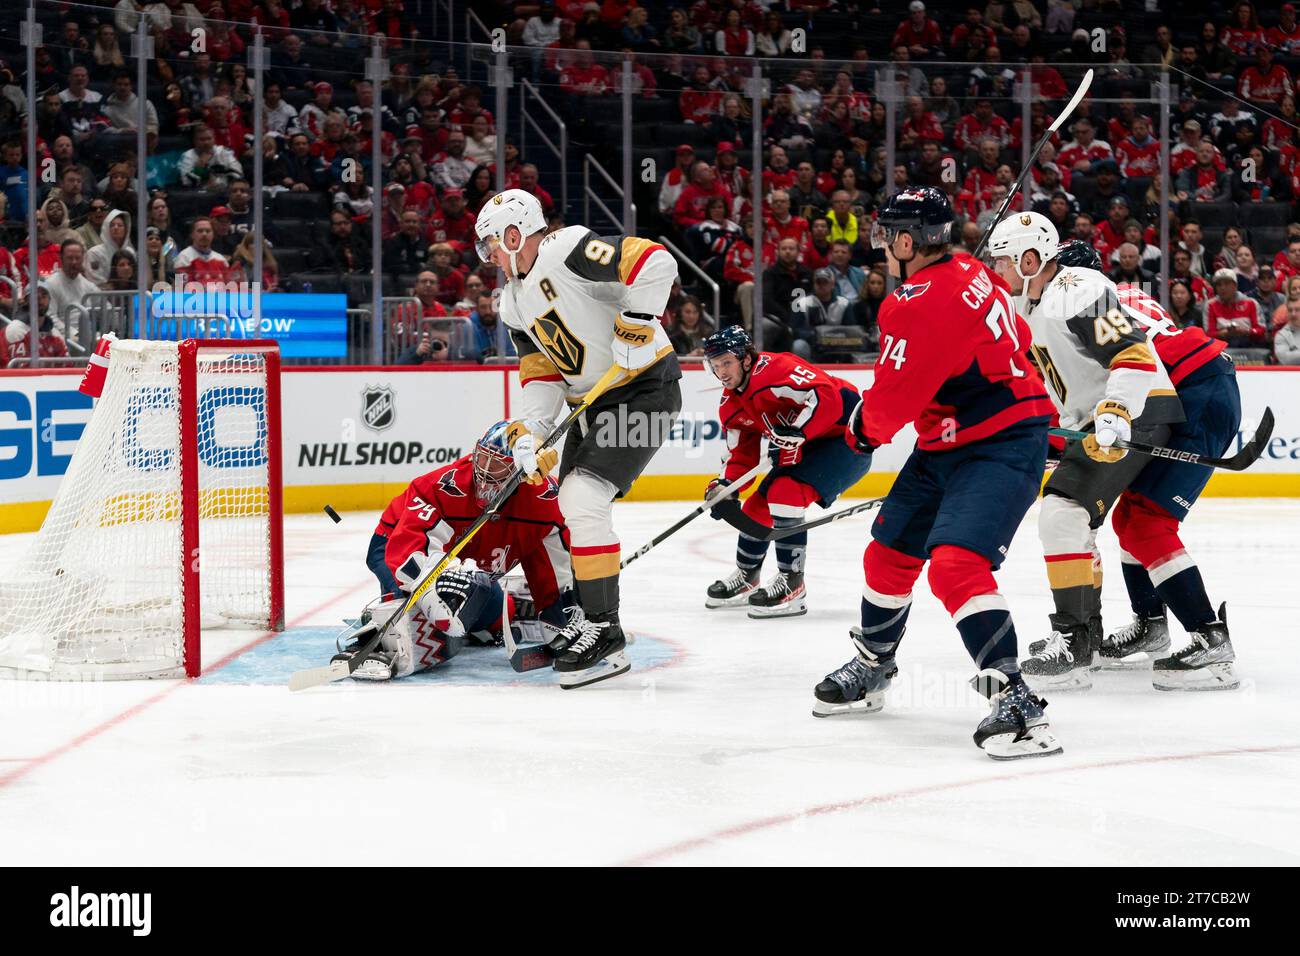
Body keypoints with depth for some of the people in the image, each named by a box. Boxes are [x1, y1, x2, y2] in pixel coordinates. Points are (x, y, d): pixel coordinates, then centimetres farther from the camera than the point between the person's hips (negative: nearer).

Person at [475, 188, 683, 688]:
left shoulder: (568, 251, -18)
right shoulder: (514, 302, 10)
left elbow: (656, 262, -27)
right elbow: (541, 373, 9)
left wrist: (636, 324, -26)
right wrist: (527, 432, -6)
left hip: (645, 390, -10)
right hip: (594, 402, 10)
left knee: (582, 498, -18)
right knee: (572, 503, 13)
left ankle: (605, 633, -13)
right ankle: (589, 614, 27)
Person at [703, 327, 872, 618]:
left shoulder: (775, 369, -25)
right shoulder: (731, 405, 4)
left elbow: (826, 397, -36)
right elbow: (741, 453, 9)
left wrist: (796, 434, -41)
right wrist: (724, 485, -8)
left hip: (845, 438, -10)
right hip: (804, 448, 10)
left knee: (785, 492, -26)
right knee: (758, 506, 9)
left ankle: (791, 584, -20)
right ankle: (745, 578, 31)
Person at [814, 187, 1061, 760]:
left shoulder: (922, 305, -24)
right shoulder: (966, 271, 5)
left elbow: (890, 405, -19)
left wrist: (861, 427, 6)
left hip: (1000, 449, -11)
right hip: (948, 446, 11)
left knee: (956, 564, -26)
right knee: (890, 552, 19)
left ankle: (1011, 696, -28)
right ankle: (871, 667, 39)